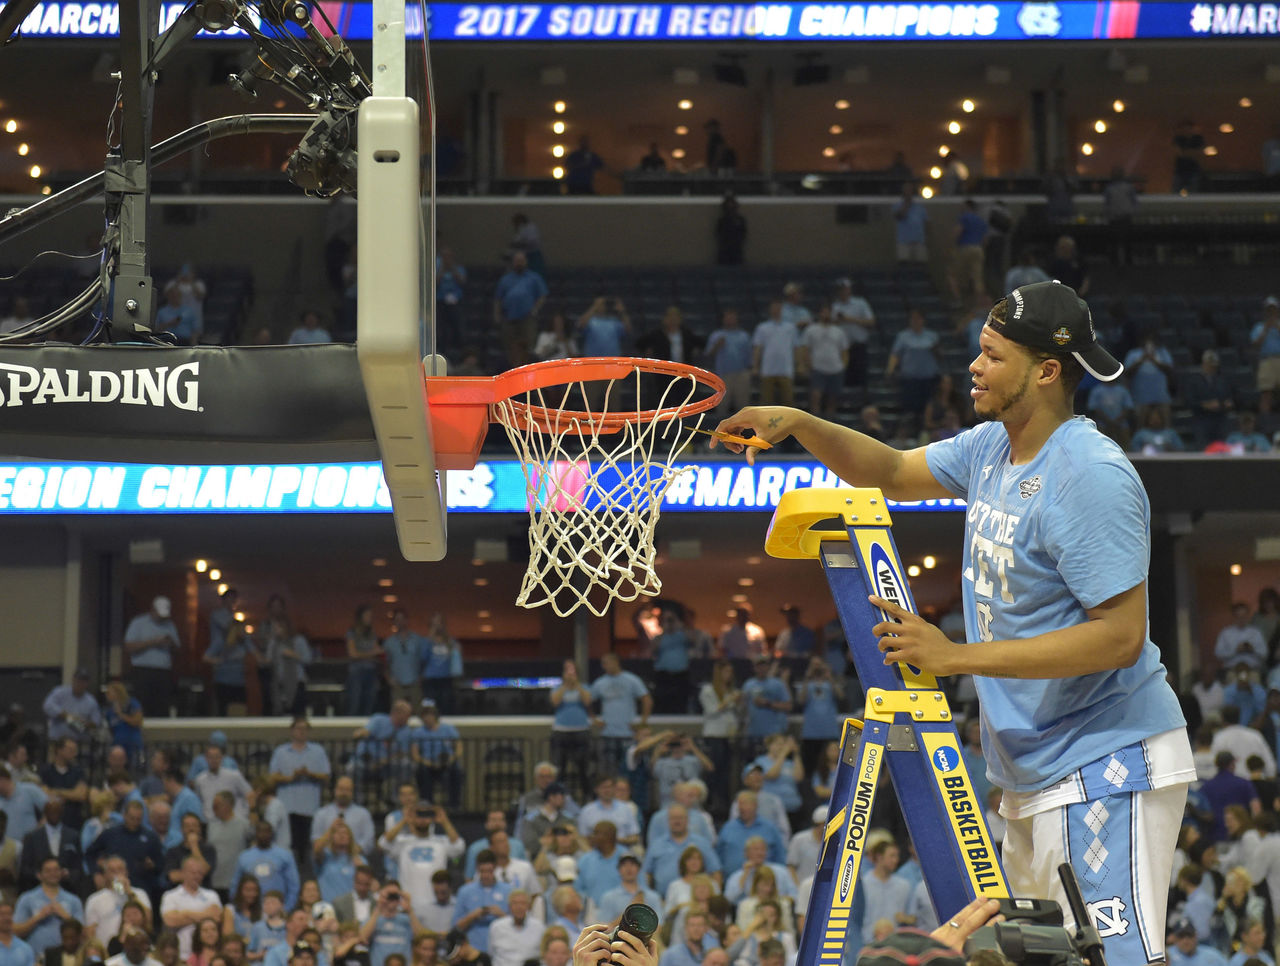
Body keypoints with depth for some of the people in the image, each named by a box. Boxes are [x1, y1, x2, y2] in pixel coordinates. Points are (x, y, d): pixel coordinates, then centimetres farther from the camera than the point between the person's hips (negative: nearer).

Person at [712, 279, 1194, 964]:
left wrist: (958, 656, -25)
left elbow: (1120, 636, -25)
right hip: (1032, 776, 10)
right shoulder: (991, 447, 9)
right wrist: (800, 425, 7)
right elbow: (892, 474, 25)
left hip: (1106, 771, -10)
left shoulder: (1094, 476, -20)